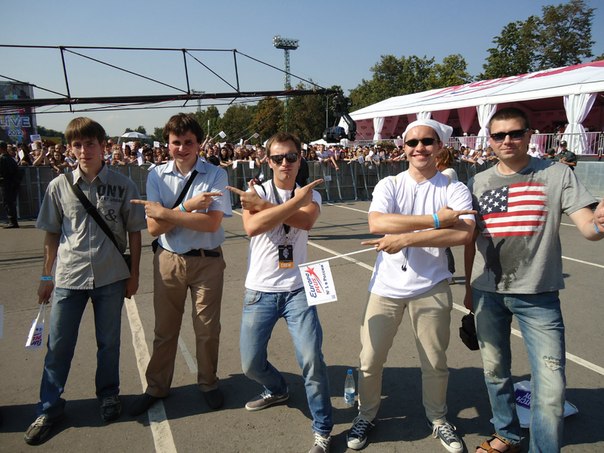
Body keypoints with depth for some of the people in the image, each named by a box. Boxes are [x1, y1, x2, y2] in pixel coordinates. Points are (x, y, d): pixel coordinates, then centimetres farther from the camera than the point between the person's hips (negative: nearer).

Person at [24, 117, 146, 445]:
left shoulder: (123, 186, -4)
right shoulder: (59, 186, 0)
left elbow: (134, 232, 2)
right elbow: (52, 234, 7)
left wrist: (133, 274, 2)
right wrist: (46, 276, 9)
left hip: (111, 277, -1)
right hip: (68, 276, 1)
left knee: (109, 341, 12)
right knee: (58, 344, 8)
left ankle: (108, 395, 33)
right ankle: (49, 407, 26)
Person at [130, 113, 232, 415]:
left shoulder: (215, 175, -8)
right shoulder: (157, 175, -3)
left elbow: (212, 222, -20)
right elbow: (154, 228, -9)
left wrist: (165, 212, -19)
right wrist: (188, 206, -20)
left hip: (207, 262, -1)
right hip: (168, 260, 2)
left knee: (207, 328, 12)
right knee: (165, 328, 15)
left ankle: (208, 383, 34)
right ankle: (157, 386, 35)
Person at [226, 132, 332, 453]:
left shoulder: (310, 194, 2)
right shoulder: (256, 191, -2)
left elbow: (306, 221, -22)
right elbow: (252, 227, -24)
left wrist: (264, 205, -22)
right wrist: (296, 200, -24)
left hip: (297, 290, 0)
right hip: (259, 291, 1)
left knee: (312, 360, -8)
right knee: (251, 364, 9)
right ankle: (277, 390, 43)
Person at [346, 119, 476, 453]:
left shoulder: (454, 190, -2)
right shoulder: (389, 185, -1)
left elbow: (464, 233, -21)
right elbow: (376, 223, -21)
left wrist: (405, 238, -25)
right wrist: (436, 219, -23)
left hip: (431, 288, 0)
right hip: (386, 287, 1)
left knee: (435, 363, 15)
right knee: (370, 360, 10)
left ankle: (438, 419, 40)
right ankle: (366, 415, 35)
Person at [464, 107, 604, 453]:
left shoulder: (557, 174, -4)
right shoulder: (479, 182, 4)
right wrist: (469, 288, 14)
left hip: (538, 295, -3)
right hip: (488, 292, 3)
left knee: (551, 388, -4)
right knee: (495, 371, 17)